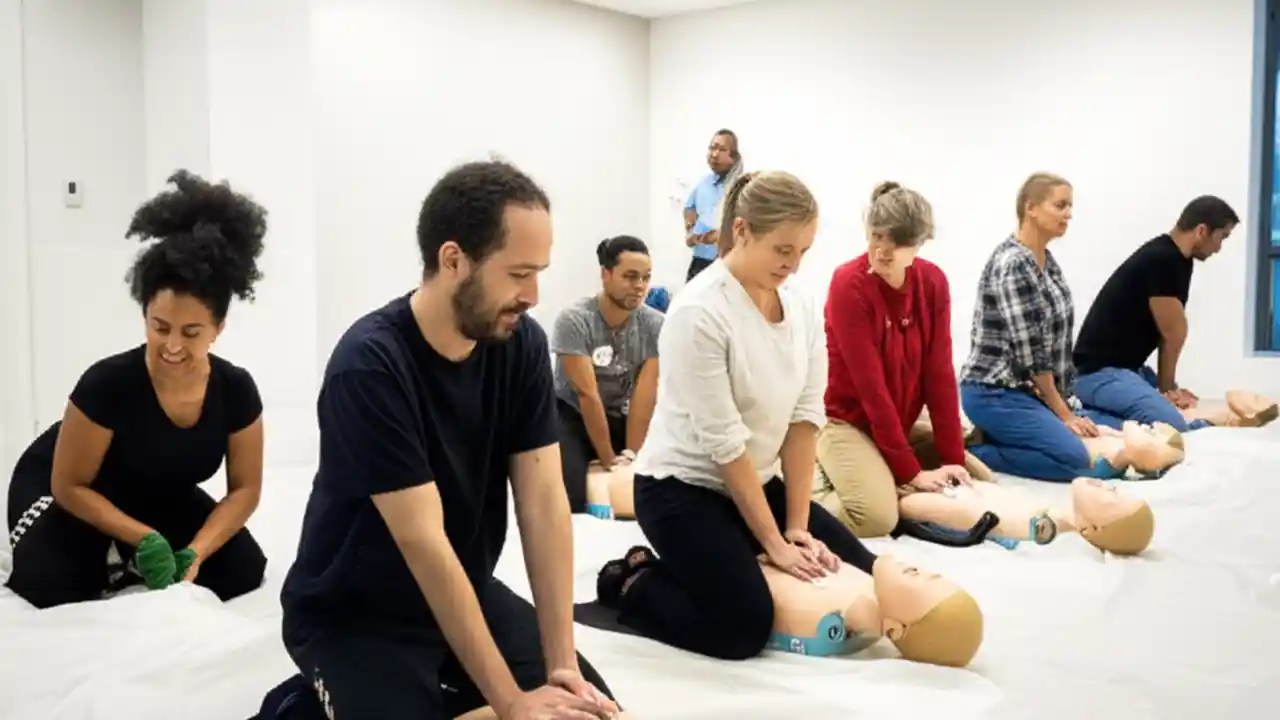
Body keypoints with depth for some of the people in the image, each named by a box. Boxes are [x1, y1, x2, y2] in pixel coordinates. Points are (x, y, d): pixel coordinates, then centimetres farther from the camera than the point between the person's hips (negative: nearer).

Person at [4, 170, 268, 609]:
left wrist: (195, 551, -28)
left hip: (159, 497, 4)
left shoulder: (236, 390, -24)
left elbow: (244, 488, -14)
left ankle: (122, 565, 8)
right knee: (55, 589, -28)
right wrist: (145, 538, -30)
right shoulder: (107, 383, -34)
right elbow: (69, 486, -22)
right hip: (58, 488, -3)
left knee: (243, 571, -12)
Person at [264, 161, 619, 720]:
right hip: (351, 615, -5)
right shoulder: (369, 365, -27)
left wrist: (562, 663, -18)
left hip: (467, 591, 6)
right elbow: (423, 542, -28)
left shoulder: (522, 345, -10)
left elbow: (544, 505, -12)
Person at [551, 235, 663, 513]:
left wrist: (631, 454, -22)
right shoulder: (573, 320, -23)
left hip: (619, 417, 4)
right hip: (572, 415, -4)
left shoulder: (655, 325, -12)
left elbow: (644, 394, -16)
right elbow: (587, 394, -23)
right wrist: (608, 460, -21)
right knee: (571, 501, -28)